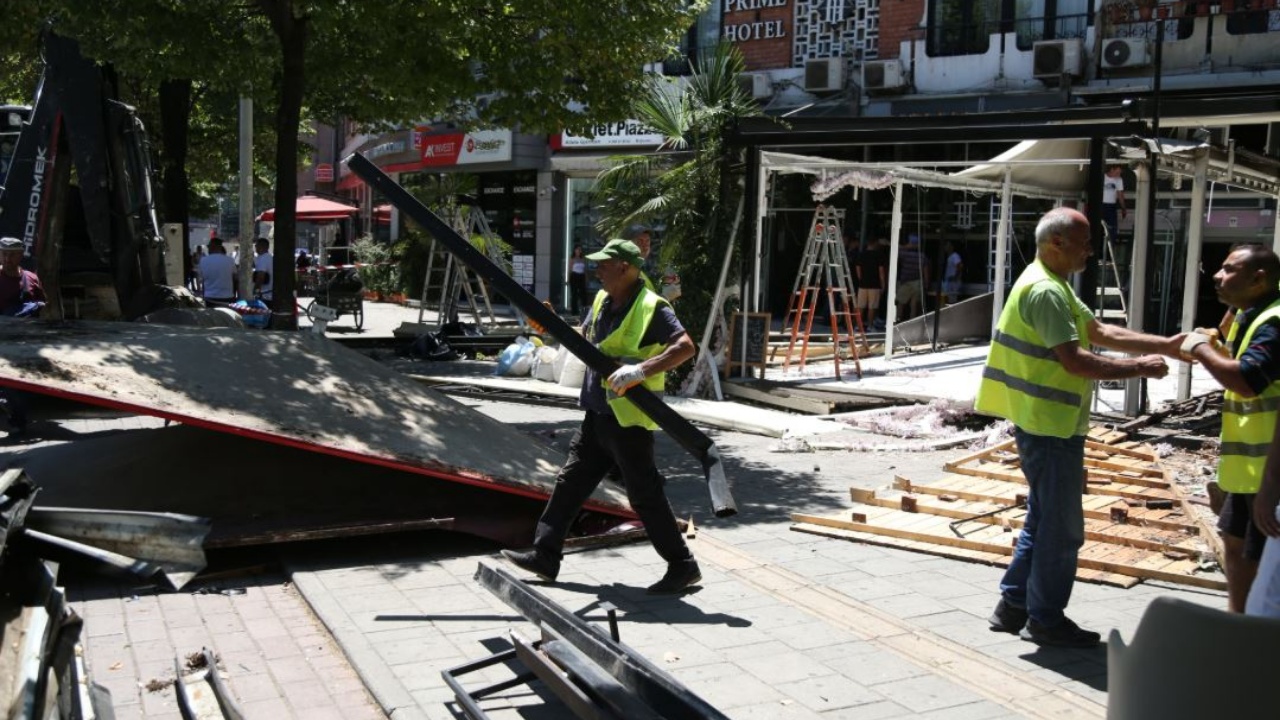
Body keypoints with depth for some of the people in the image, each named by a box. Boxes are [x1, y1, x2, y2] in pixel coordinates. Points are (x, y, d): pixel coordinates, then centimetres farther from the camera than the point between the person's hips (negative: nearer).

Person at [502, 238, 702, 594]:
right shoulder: (603, 301, 9)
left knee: (645, 495, -2)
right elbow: (584, 337, 25)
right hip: (598, 414, 9)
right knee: (570, 481, 10)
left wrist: (641, 369, -34)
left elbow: (686, 347, -25)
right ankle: (545, 555, 19)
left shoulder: (651, 307, -16)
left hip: (629, 418, -8)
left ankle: (683, 566, 11)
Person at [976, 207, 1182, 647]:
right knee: (1062, 528, -1)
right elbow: (1074, 360, -24)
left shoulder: (1055, 286, 17)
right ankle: (1046, 620, 10)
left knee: (1043, 521, 17)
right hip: (1051, 427, -11)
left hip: (1045, 425, 11)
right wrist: (1139, 368, -16)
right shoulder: (1046, 290, -18)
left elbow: (1102, 333, 17)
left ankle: (1013, 607, 24)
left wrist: (1164, 346, 10)